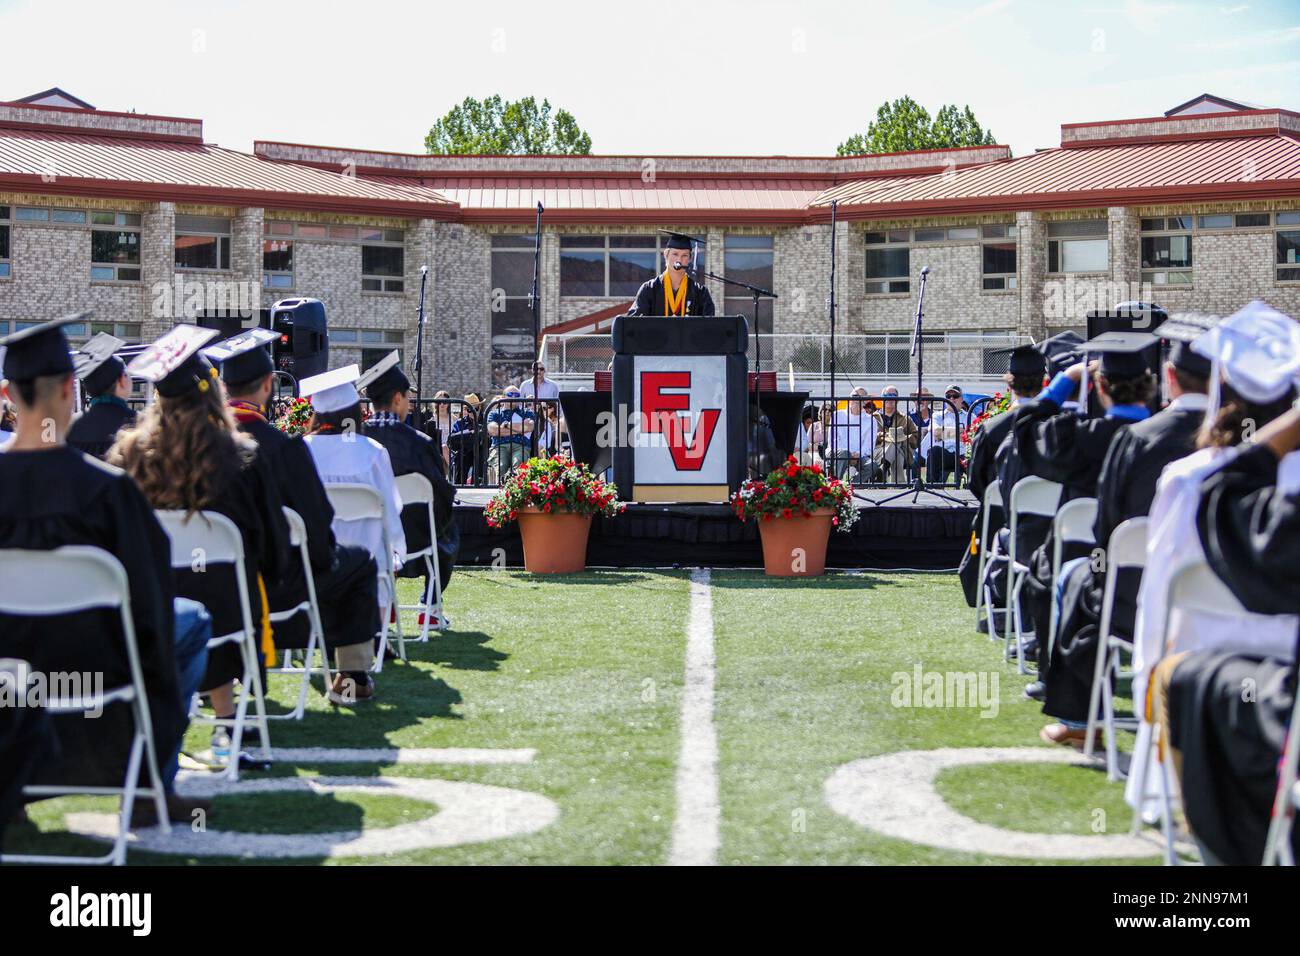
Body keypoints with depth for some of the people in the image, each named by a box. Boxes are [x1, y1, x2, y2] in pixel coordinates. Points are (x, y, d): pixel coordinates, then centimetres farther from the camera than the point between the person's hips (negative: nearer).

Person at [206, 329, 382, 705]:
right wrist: (322, 558, 3)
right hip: (277, 581, -5)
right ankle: (352, 678, 21)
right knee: (361, 563, 22)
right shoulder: (282, 445, -24)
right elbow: (317, 516, -18)